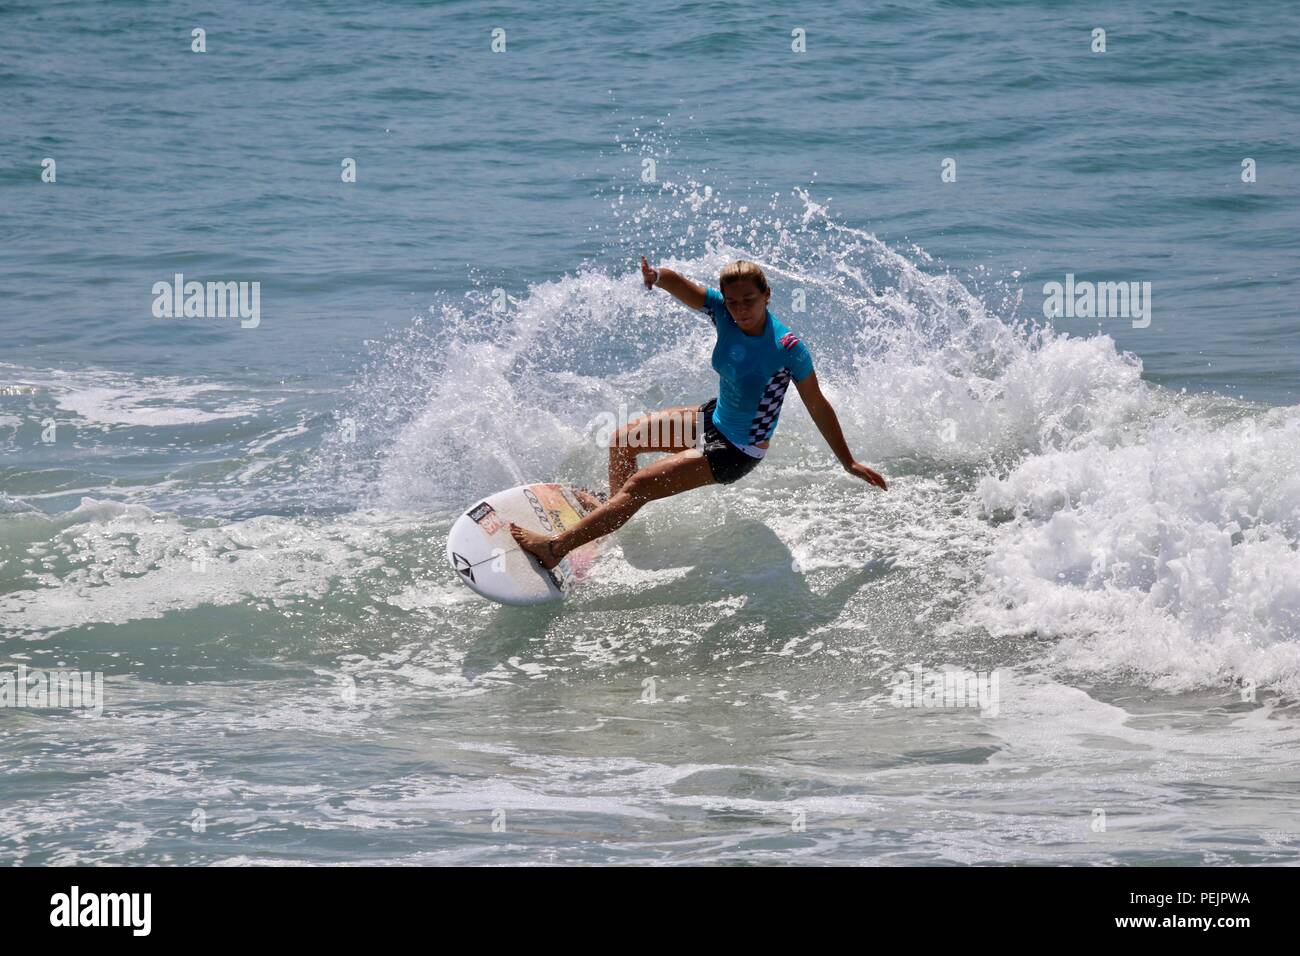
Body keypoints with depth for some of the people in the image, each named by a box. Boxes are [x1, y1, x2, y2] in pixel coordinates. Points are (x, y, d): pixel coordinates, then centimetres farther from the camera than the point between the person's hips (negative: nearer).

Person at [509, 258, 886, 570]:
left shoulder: (788, 349, -28)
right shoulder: (724, 313, -14)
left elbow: (818, 407, -18)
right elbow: (680, 285, -23)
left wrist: (849, 463, -10)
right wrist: (656, 277, -48)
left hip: (736, 451, -7)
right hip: (715, 418, 7)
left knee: (639, 485, -12)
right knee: (622, 441, 16)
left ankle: (556, 547, -7)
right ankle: (612, 510, 42)